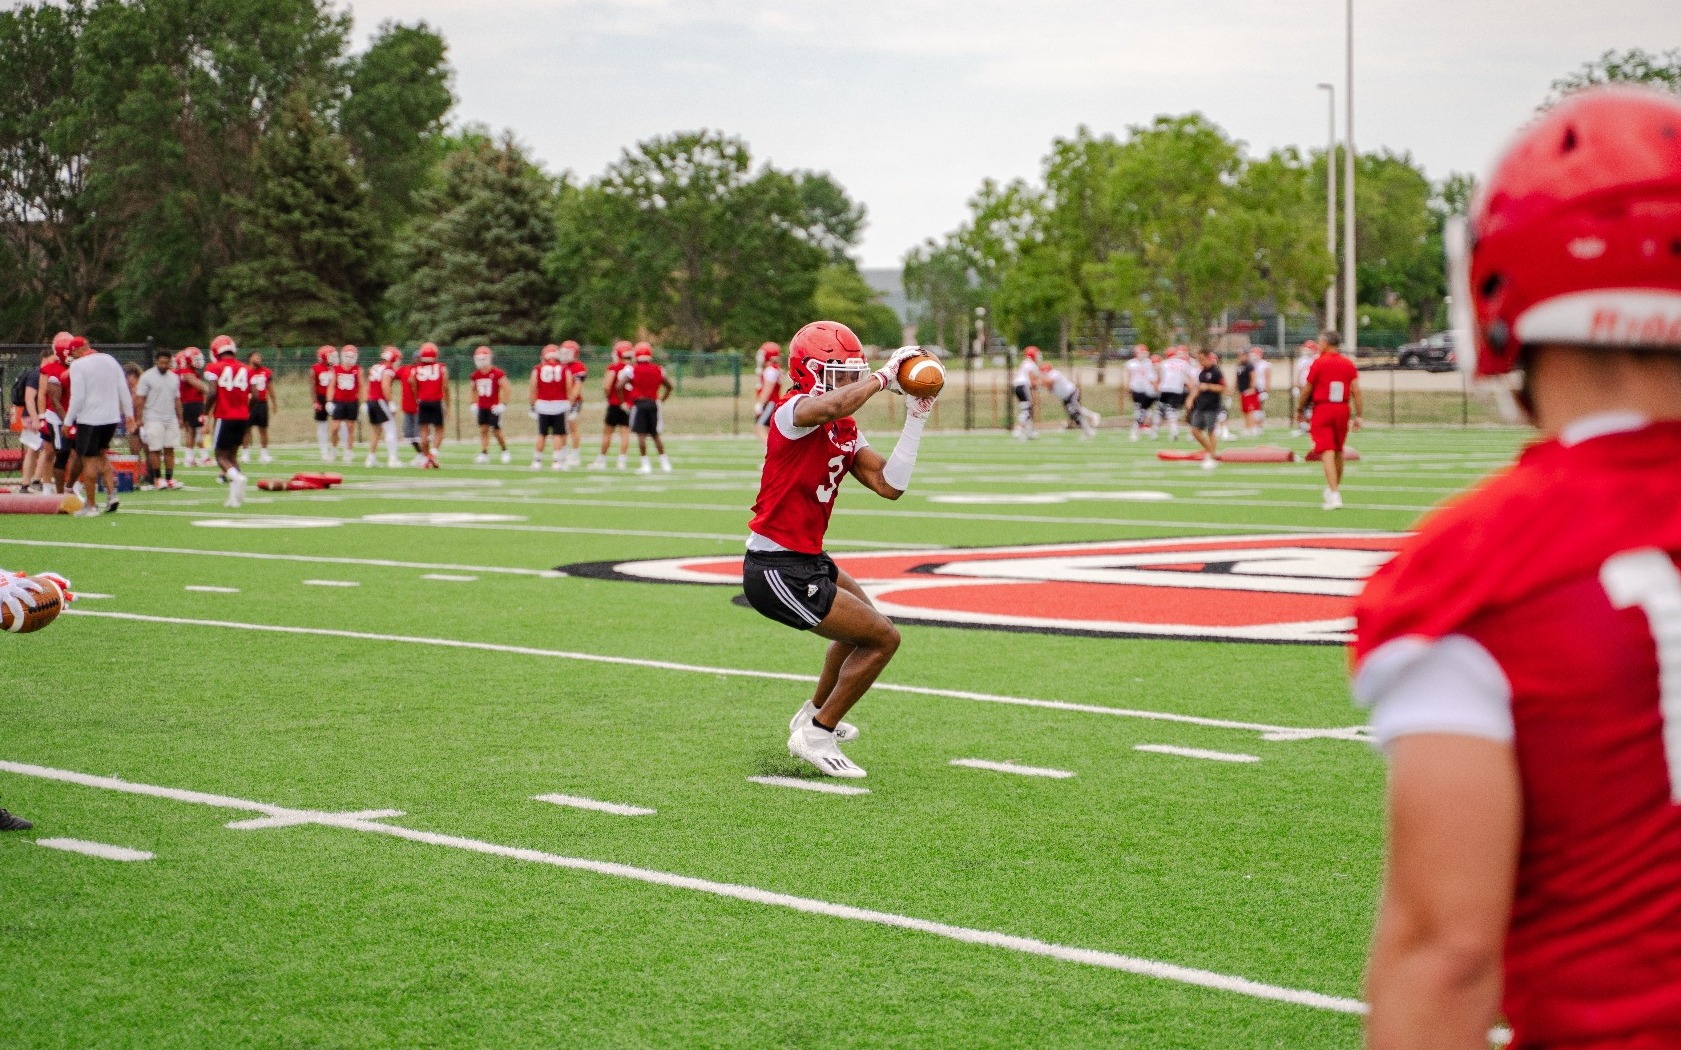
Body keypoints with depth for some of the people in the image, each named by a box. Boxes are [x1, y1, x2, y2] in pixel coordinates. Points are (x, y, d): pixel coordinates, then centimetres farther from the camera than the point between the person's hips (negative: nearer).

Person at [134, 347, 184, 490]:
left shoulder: (174, 378, 12)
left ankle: (169, 478, 6)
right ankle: (158, 478, 5)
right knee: (155, 449, -3)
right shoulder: (147, 377, -5)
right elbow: (140, 399, -5)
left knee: (170, 449, 3)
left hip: (171, 419, 5)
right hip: (153, 418, -5)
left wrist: (180, 418, 13)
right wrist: (139, 419, -10)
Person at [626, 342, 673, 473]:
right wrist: (661, 400, 20)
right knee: (655, 434, 13)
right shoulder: (658, 370, 6)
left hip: (638, 403, -4)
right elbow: (669, 386, 14)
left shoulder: (632, 370, -6)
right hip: (653, 403, 4)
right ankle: (664, 463, 11)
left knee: (641, 435, -2)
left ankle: (645, 464, -4)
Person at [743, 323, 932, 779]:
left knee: (862, 626, 33)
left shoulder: (846, 432, 9)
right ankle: (816, 736, 6)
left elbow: (889, 485, 1)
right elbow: (833, 405, -43)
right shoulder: (794, 412, -18)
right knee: (883, 638, -6)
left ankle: (814, 713, 52)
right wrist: (885, 376, -29)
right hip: (778, 572, -11)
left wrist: (915, 420, -1)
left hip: (808, 561, 11)